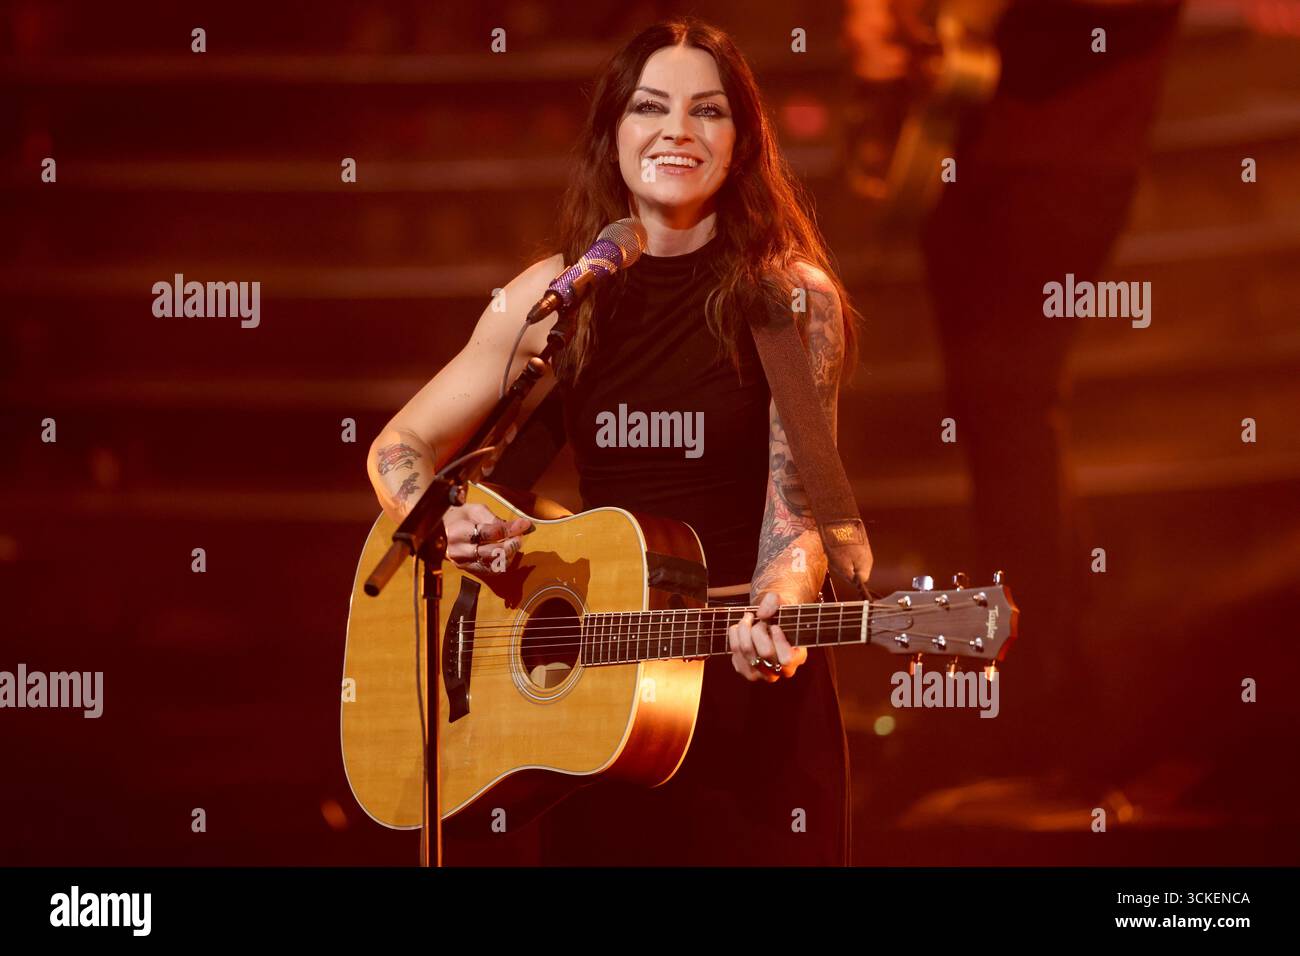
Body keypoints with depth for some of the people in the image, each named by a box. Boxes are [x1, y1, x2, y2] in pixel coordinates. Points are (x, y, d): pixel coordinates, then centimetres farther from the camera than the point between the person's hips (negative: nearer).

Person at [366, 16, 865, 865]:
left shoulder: (792, 296, -5)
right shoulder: (555, 293, 1)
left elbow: (792, 515, -11)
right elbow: (399, 449, 8)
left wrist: (774, 621, -31)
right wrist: (446, 526, -13)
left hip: (745, 688, -2)